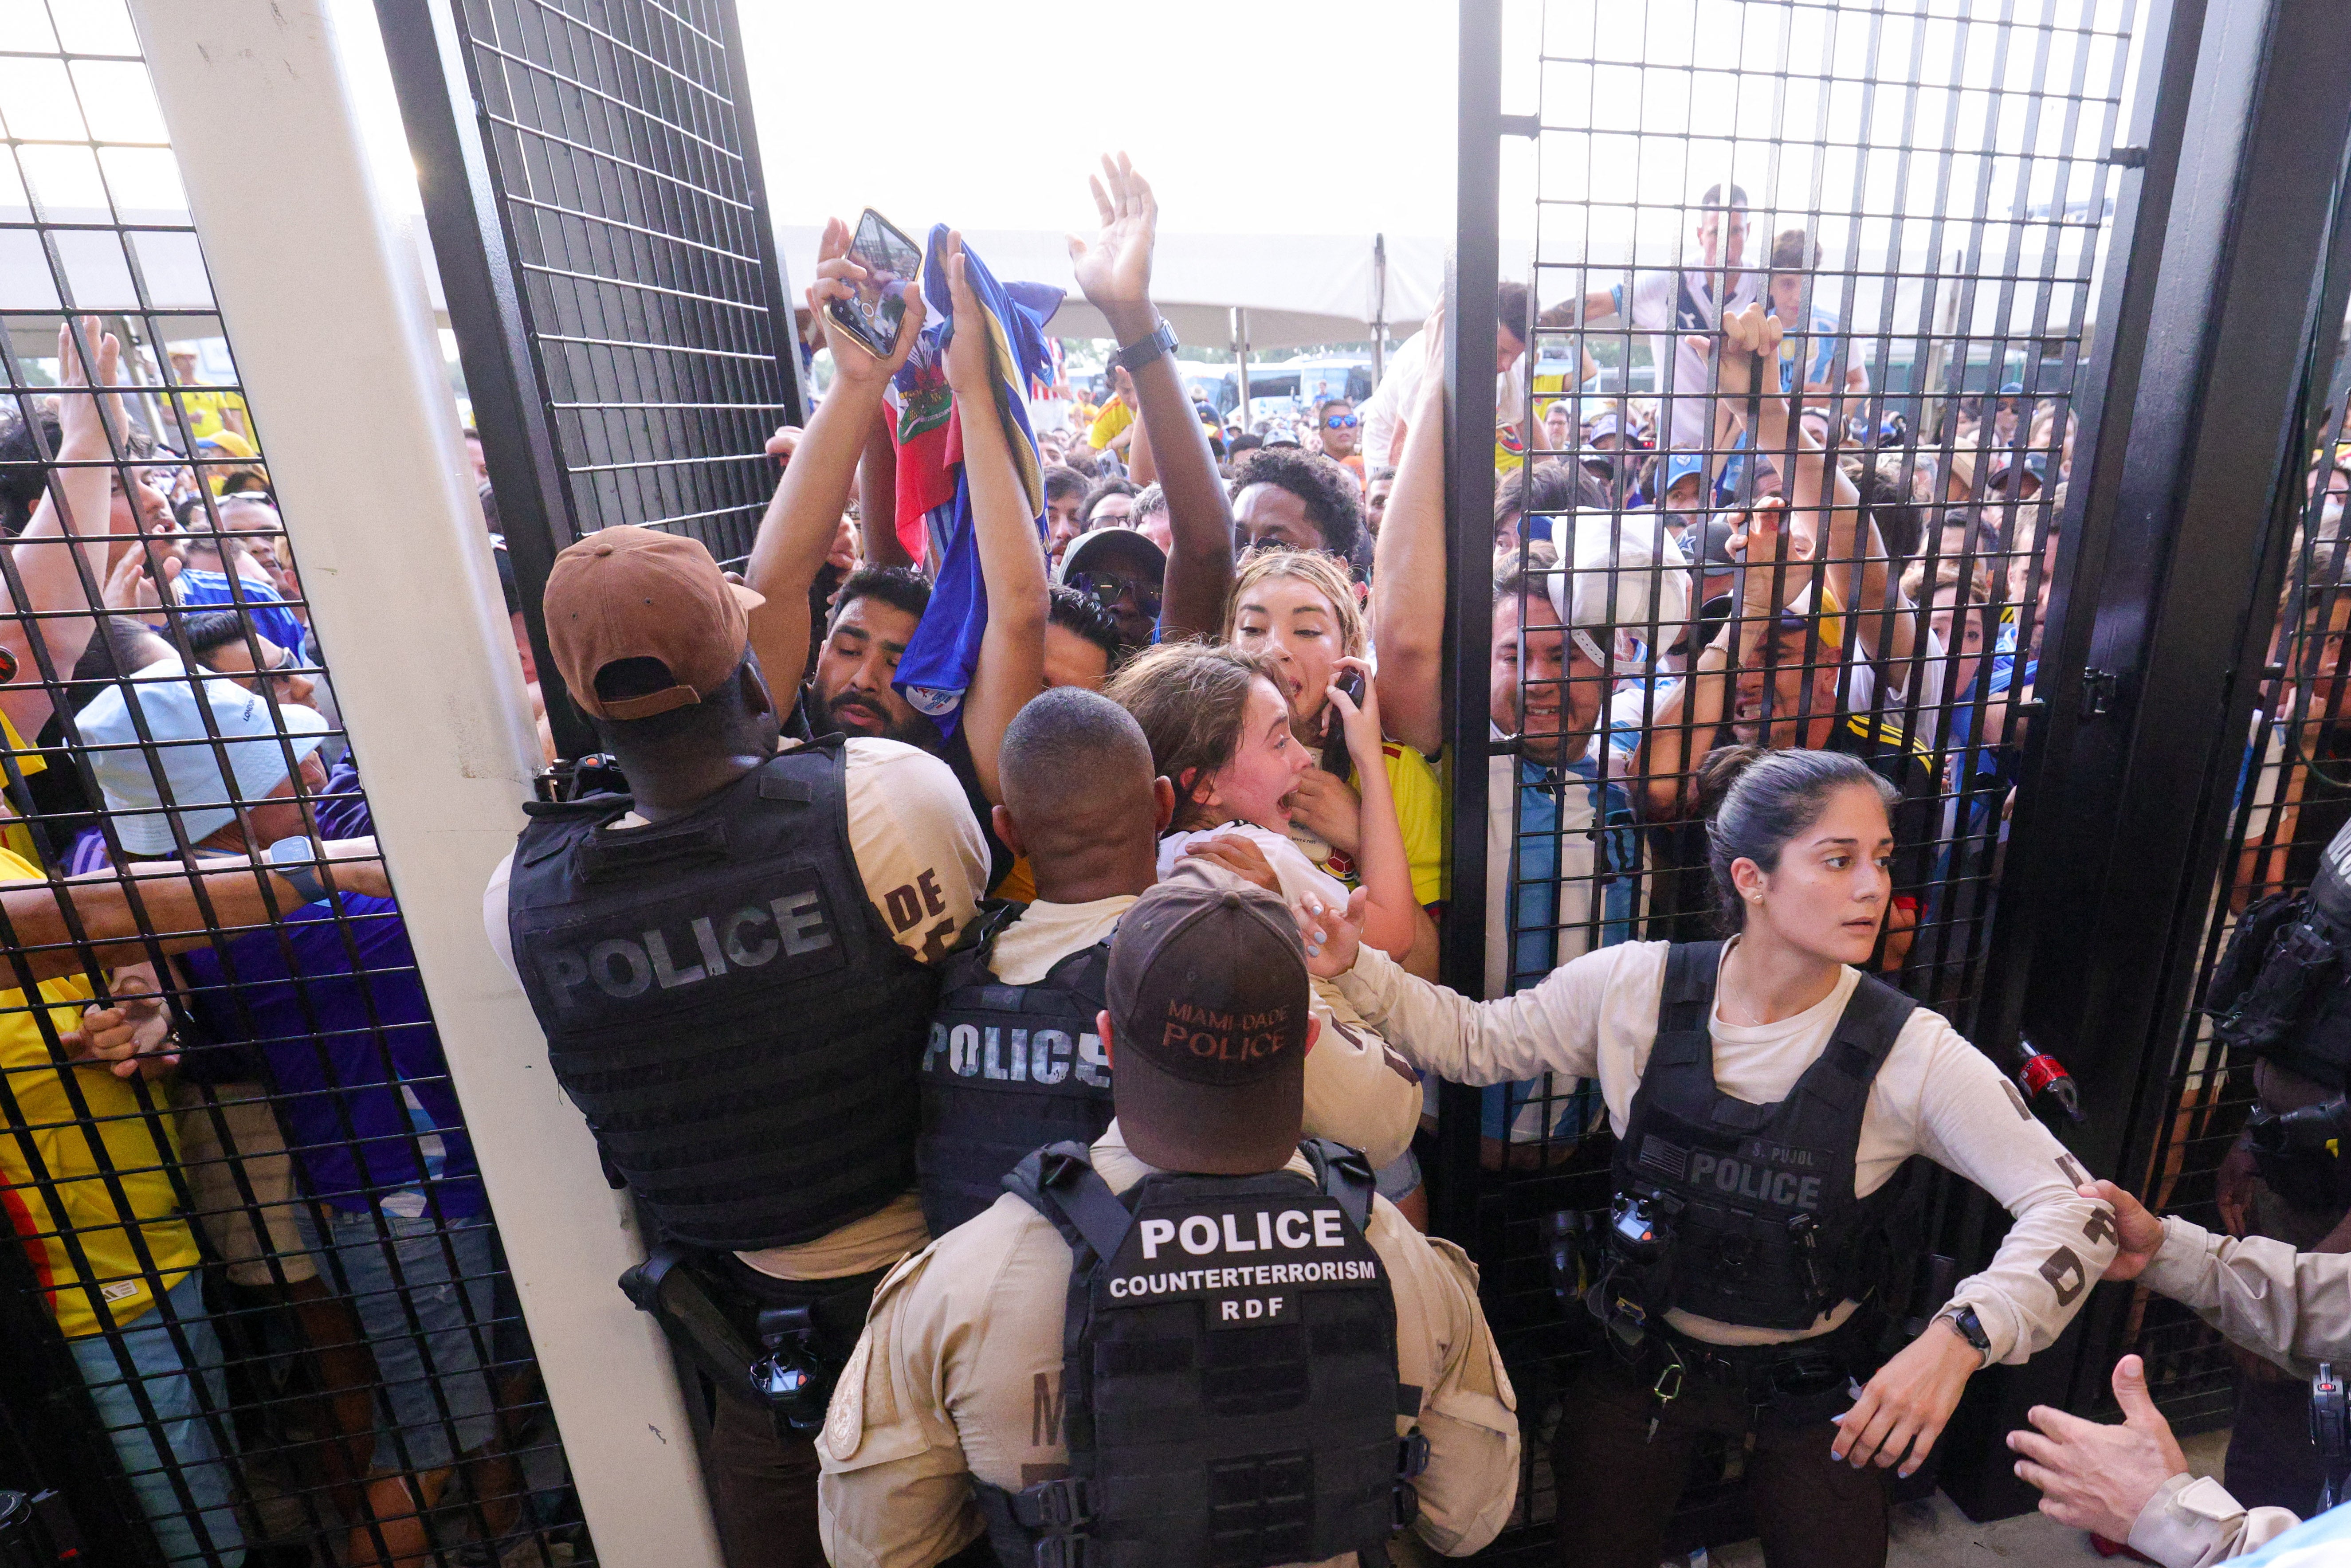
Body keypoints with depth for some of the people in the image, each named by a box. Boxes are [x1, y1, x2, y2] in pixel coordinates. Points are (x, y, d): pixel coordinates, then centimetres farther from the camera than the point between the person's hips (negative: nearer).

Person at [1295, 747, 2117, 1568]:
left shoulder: (1909, 1051, -17)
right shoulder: (1637, 987, -16)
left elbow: (2070, 1206, -17)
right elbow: (1473, 1041, -9)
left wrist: (1959, 1337, -33)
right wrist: (1353, 968, -22)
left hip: (1815, 1385, 0)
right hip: (1649, 1356, 0)